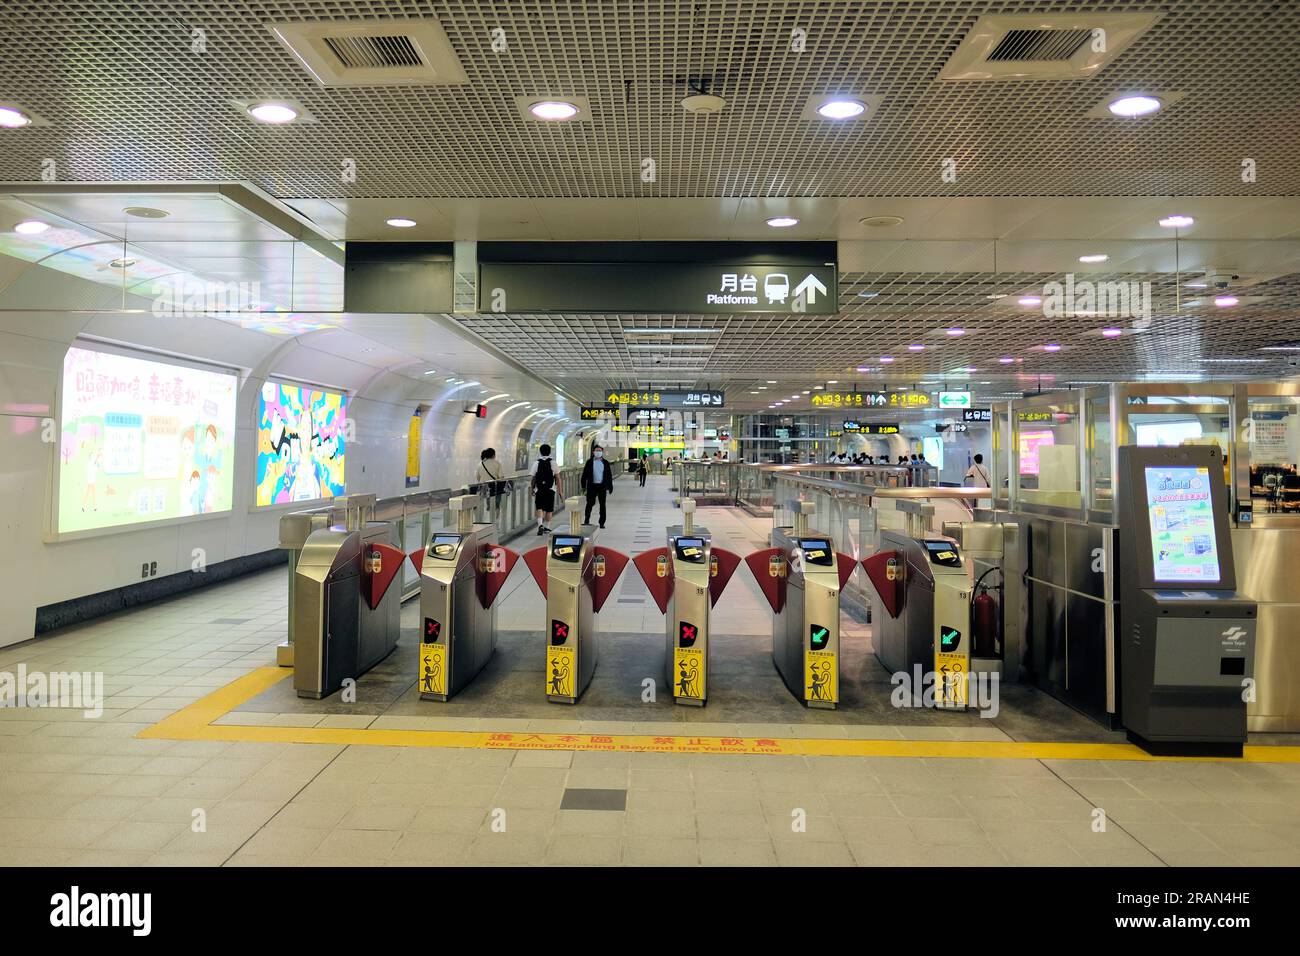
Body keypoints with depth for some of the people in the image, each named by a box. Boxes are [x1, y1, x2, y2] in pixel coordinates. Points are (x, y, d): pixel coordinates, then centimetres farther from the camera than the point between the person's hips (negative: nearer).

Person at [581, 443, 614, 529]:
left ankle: (602, 522, 11)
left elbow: (609, 476, 8)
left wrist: (610, 487, 3)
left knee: (602, 504, 4)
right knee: (590, 503, 1)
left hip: (602, 486, 1)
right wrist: (584, 486, -1)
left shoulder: (605, 463, 6)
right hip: (592, 485, -1)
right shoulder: (589, 462, 3)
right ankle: (587, 519, 17)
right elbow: (584, 474, 3)